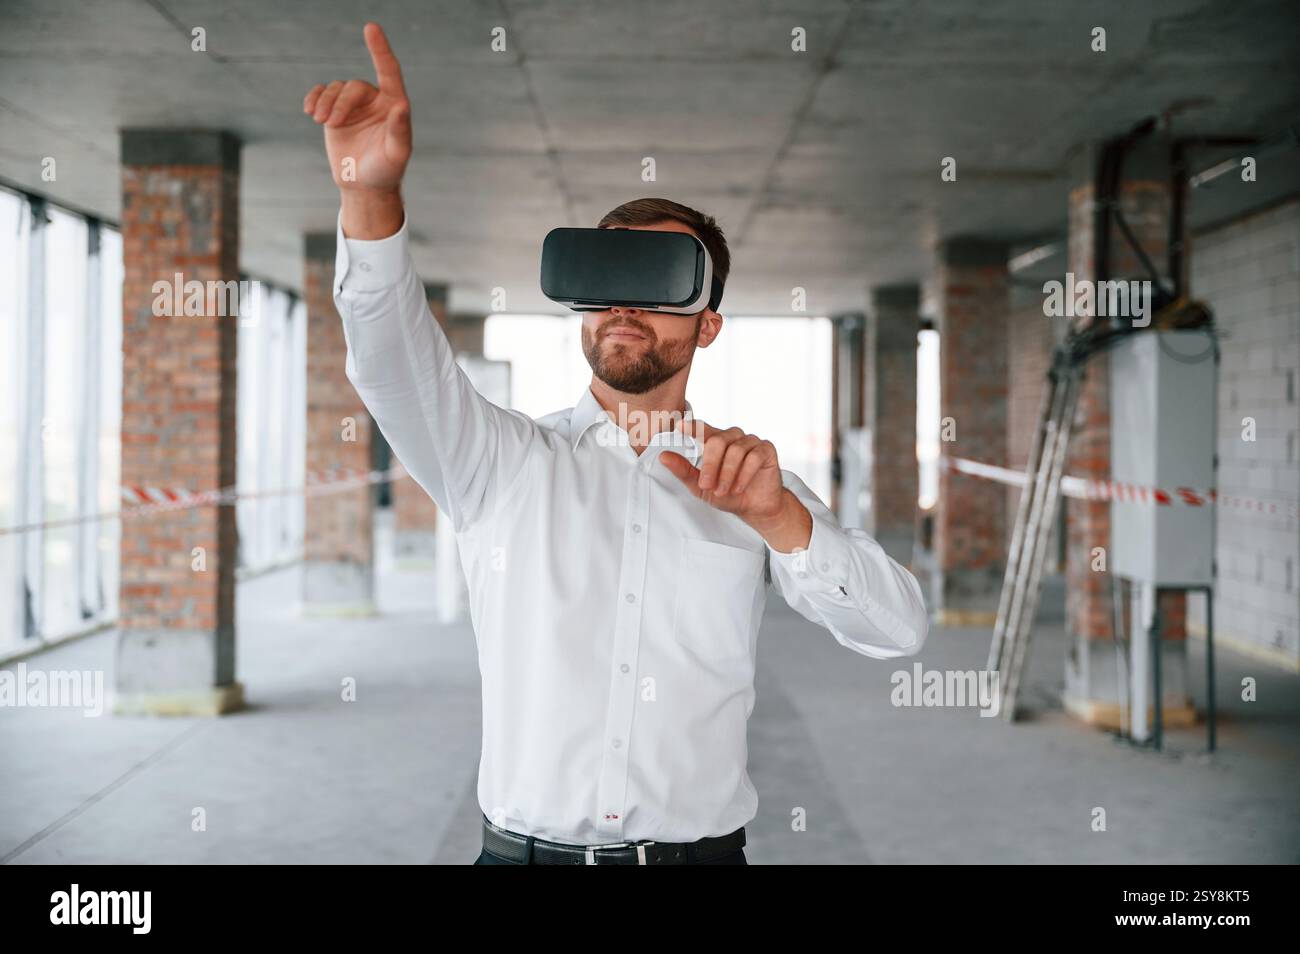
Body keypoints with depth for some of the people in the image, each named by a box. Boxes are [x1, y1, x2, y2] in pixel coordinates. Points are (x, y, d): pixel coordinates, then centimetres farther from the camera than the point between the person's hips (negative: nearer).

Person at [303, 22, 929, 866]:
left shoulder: (750, 483, 5)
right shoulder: (504, 462, 4)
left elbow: (899, 630, -5)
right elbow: (396, 356, -13)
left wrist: (776, 515, -21)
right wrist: (372, 193, -30)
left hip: (701, 849, 0)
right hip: (525, 850, 0)